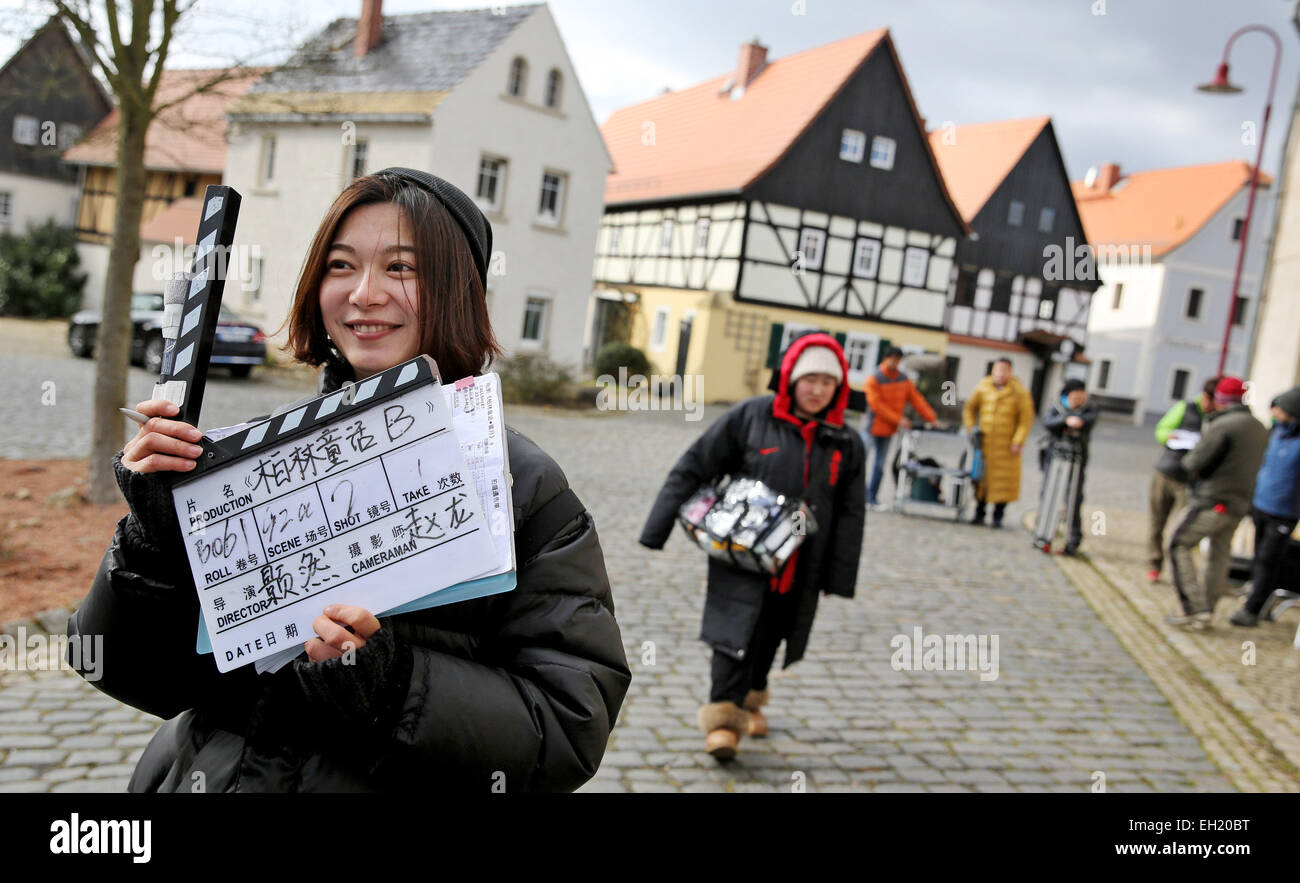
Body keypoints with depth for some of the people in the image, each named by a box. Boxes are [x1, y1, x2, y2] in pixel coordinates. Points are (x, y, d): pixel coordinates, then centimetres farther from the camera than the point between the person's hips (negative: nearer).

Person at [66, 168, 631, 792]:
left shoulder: (525, 487, -15)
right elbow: (150, 681, -3)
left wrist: (395, 686, -28)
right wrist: (156, 534, -18)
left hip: (387, 783, -3)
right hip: (202, 774, 3)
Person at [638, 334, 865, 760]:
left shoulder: (847, 444, 3)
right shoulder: (750, 417, -7)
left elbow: (850, 514, 7)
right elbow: (693, 468, -4)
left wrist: (837, 577, 0)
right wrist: (658, 529, -6)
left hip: (798, 565, 4)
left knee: (770, 634, 16)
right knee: (738, 627, -10)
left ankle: (750, 698, 40)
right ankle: (723, 715, 0)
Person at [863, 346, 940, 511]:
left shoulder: (904, 380, 6)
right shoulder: (874, 380, -10)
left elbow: (916, 399, 6)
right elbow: (876, 405, -16)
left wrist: (932, 418, -3)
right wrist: (898, 419, -19)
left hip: (889, 430, 5)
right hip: (873, 428, -5)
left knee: (879, 465, 10)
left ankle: (872, 498, 18)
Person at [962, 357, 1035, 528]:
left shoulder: (1019, 392, -3)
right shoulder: (982, 388, 5)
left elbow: (1026, 419, -4)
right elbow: (969, 409, 16)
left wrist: (1018, 442, -11)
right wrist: (970, 429, 5)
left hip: (1006, 446, -2)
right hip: (983, 442, 2)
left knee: (1003, 480, -1)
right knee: (981, 478, 5)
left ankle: (998, 516, 9)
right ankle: (979, 513, 16)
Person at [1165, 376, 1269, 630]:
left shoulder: (1223, 425, -16)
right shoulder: (1260, 429, 10)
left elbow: (1195, 463, -17)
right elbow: (1247, 464, 17)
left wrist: (1188, 459, 6)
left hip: (1212, 502, -8)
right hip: (1239, 504, 8)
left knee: (1179, 545, 3)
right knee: (1220, 556, 14)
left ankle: (1192, 608, -3)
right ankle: (1206, 612, 21)